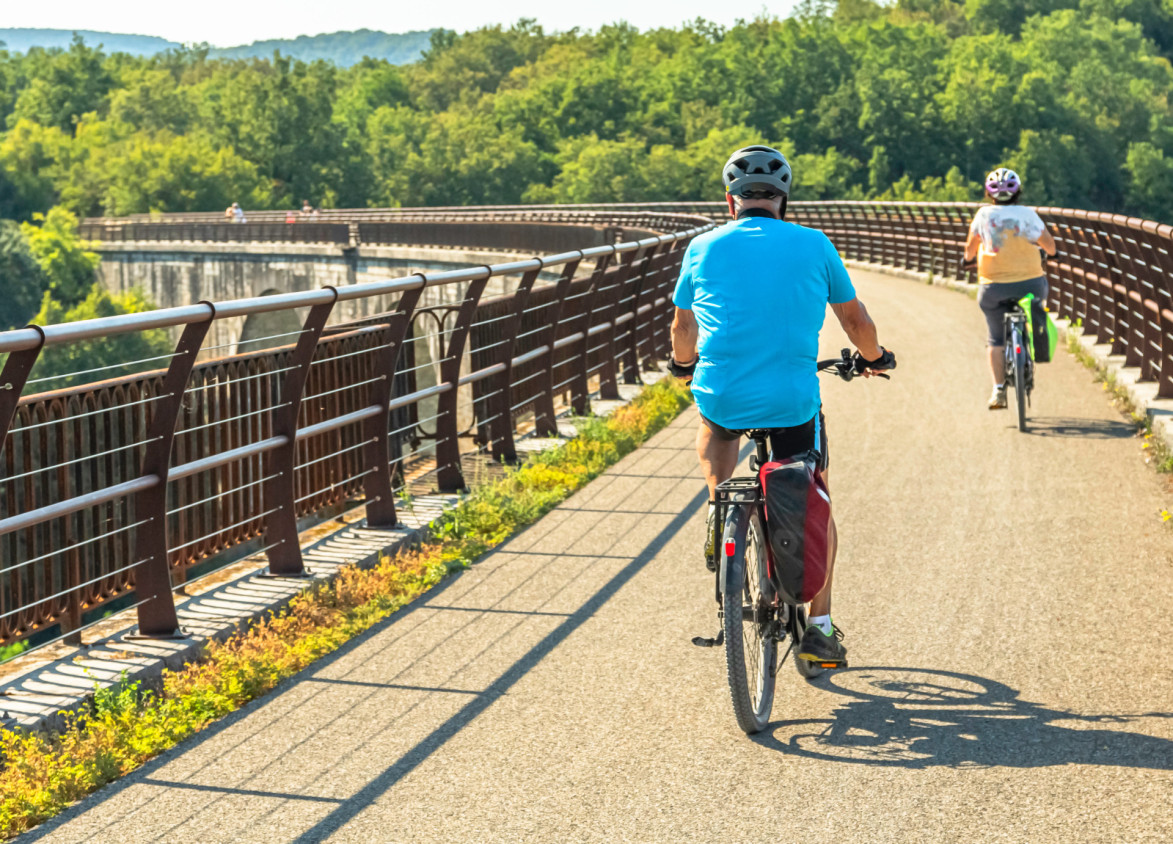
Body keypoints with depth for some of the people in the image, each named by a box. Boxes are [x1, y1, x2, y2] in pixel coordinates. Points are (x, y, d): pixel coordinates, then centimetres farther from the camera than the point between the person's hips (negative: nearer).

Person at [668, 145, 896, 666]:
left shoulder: (704, 248, 5)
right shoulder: (814, 246, 3)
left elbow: (683, 327, 19)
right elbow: (854, 318, 13)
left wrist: (684, 364, 40)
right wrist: (873, 357, 34)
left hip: (723, 399, 1)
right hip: (794, 403, -1)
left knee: (713, 425, 37)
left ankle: (718, 513, 19)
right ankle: (819, 629, 16)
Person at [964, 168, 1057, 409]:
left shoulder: (984, 214, -2)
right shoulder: (1027, 214, -5)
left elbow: (970, 248, 8)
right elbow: (1050, 246, 0)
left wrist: (969, 257, 31)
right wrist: (1050, 252, 23)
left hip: (994, 287, 0)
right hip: (1030, 284, 0)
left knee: (996, 339, 11)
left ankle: (999, 389, 3)